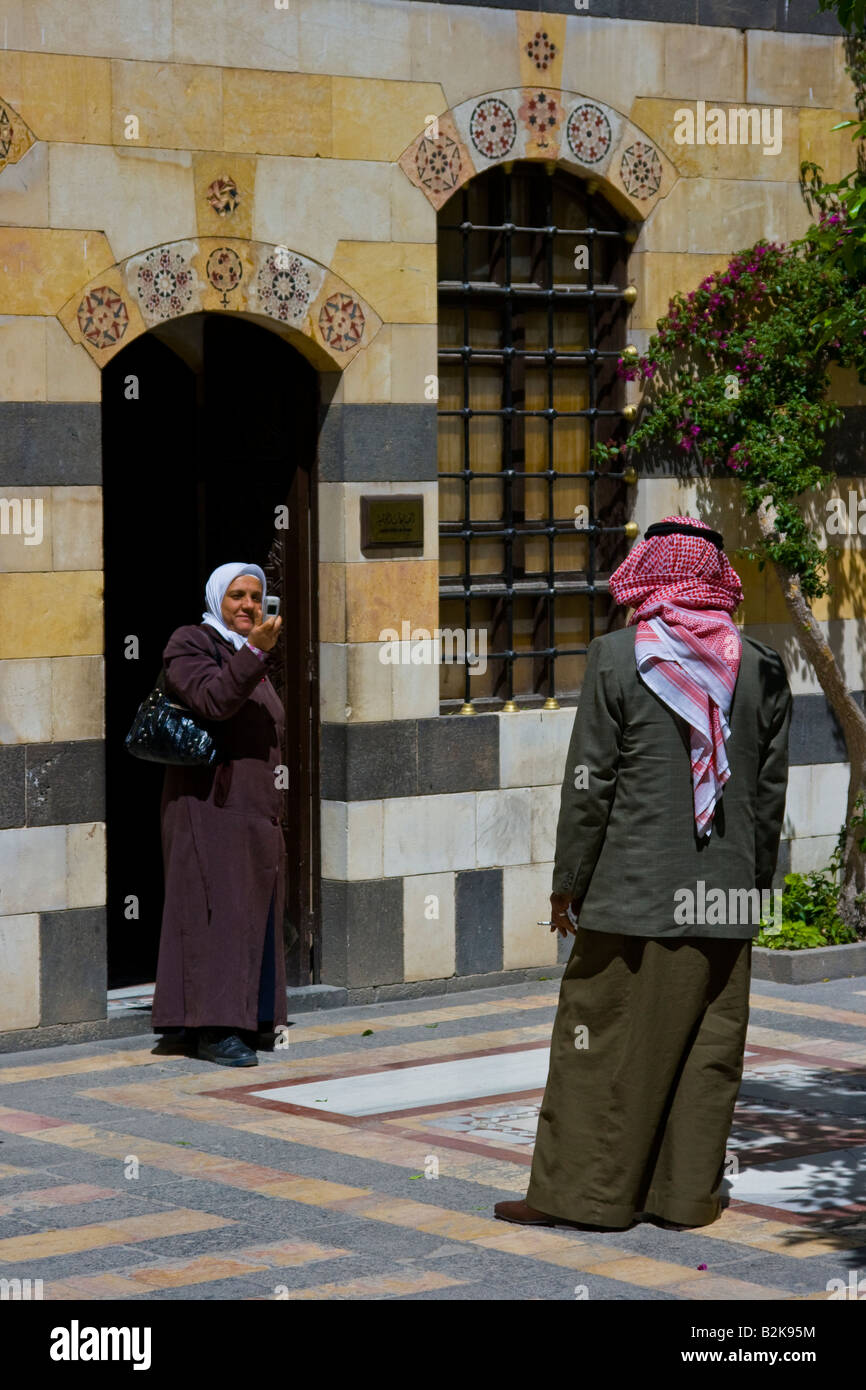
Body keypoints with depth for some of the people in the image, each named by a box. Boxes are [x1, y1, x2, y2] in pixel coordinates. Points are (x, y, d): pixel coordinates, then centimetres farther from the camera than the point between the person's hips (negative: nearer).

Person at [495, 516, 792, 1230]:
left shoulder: (617, 656, -7)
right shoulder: (760, 665, 2)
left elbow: (589, 781, -7)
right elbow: (771, 789, 7)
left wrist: (568, 884, 1)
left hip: (633, 892, -3)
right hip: (725, 901, 3)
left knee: (606, 1041, 4)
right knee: (707, 1046, 10)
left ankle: (582, 1190, 8)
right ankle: (686, 1192, 14)